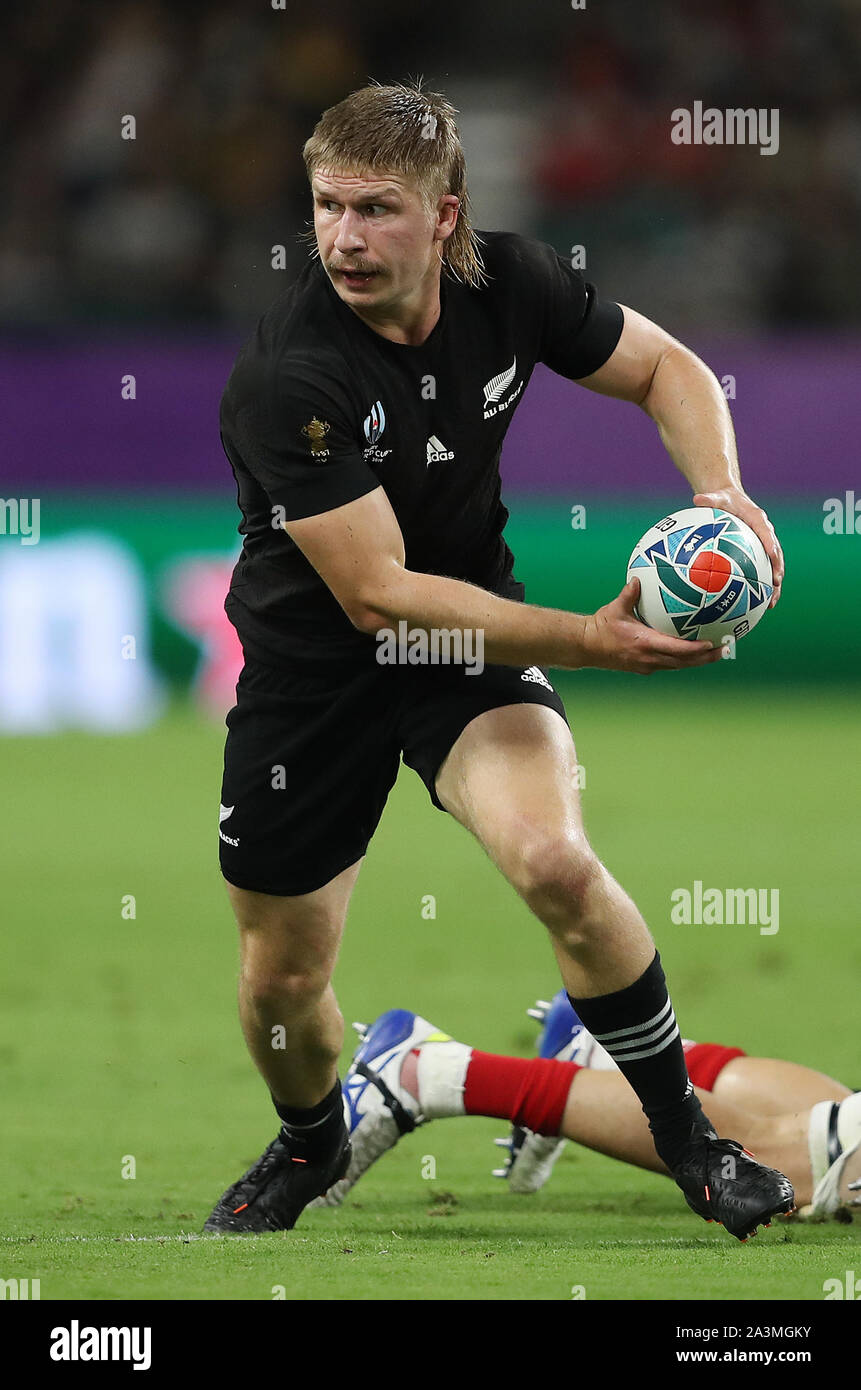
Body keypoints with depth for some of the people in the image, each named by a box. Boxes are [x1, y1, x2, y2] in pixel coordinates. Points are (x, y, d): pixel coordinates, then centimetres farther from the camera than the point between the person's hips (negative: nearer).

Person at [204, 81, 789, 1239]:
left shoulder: (511, 284, -15)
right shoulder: (286, 379, -29)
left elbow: (664, 369, 3)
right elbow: (377, 594, -29)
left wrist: (721, 491, -18)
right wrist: (590, 639, -34)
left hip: (471, 633, 2)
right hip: (314, 660, -1)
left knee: (552, 858, -27)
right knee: (281, 980, 8)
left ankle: (687, 1135, -8)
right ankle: (310, 1143, 44)